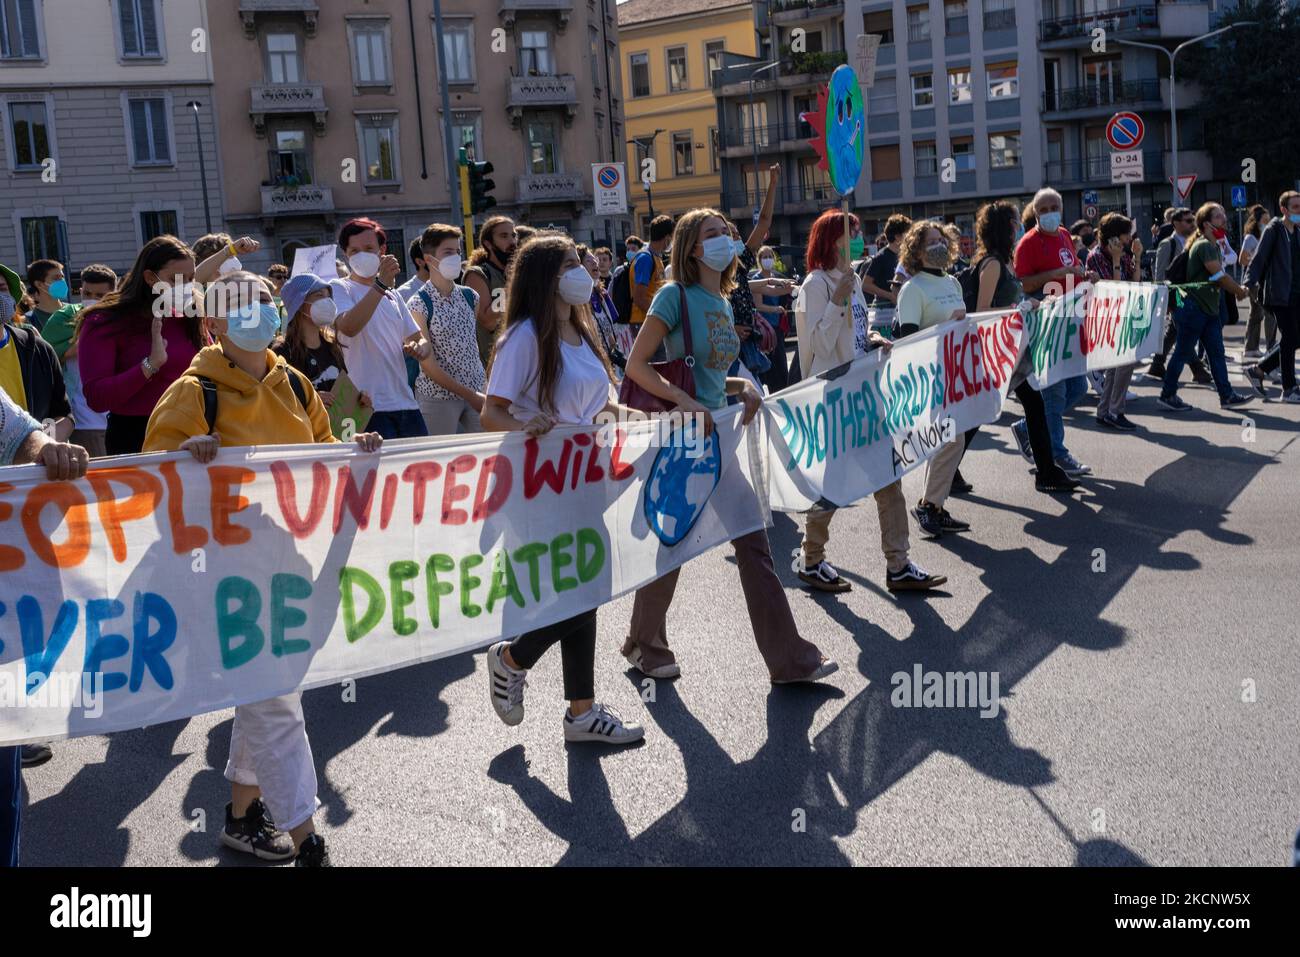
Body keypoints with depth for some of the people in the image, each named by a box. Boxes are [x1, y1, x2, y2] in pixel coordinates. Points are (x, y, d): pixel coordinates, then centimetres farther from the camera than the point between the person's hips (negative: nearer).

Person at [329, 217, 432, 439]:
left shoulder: (392, 296, 19)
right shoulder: (340, 289, 0)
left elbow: (419, 339, 22)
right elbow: (348, 328, -21)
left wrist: (419, 348, -3)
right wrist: (381, 285, -27)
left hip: (405, 403, 7)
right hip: (369, 407, -6)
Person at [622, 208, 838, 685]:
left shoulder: (723, 302, 13)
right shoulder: (675, 295, -10)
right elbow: (637, 365, -14)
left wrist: (742, 387, 1)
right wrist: (686, 402, -24)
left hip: (719, 433, 7)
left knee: (753, 543, 4)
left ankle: (790, 658, 7)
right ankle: (645, 645, 28)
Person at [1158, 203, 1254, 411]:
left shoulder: (1213, 245, 16)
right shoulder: (1204, 245, -16)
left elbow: (1220, 276, 16)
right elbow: (1220, 276, -18)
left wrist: (1237, 289, 1)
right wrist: (1240, 291, -5)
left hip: (1209, 308, 10)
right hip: (1193, 308, -10)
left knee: (1217, 353, 8)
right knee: (1183, 353, -2)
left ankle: (1227, 395, 10)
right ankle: (1167, 395, 6)